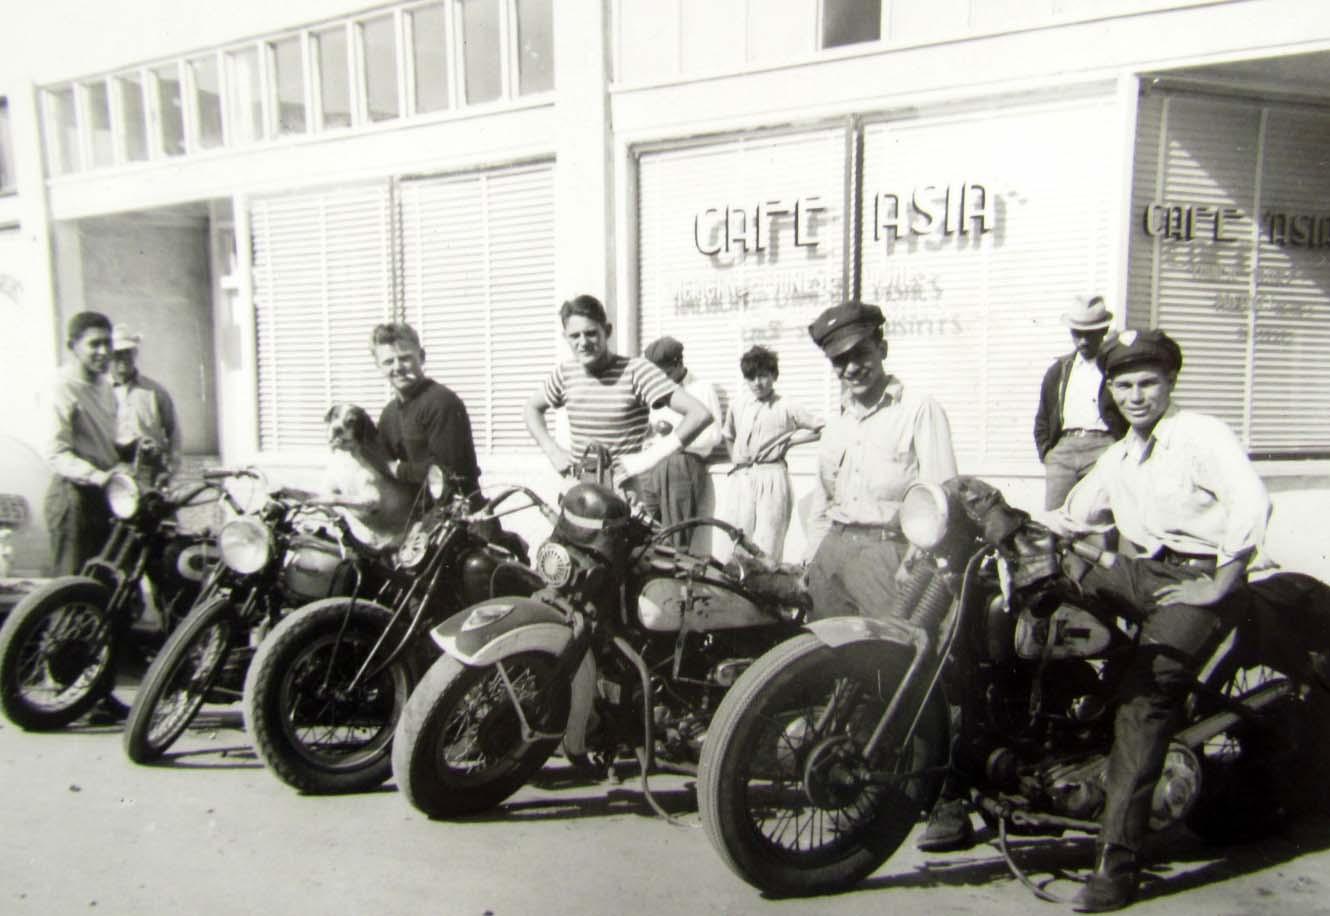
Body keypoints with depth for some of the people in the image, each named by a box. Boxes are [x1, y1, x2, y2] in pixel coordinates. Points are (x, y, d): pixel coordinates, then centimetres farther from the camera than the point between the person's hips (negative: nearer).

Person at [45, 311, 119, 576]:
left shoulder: (104, 385, 14)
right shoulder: (65, 387, -14)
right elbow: (58, 453, -20)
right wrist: (94, 475, -34)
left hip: (103, 495, 9)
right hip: (74, 497, -9)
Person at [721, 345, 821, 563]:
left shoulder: (786, 408, 1)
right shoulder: (737, 406, 13)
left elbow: (821, 429, 4)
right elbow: (728, 436, 29)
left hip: (772, 477, -4)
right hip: (742, 478, 4)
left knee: (768, 545, -6)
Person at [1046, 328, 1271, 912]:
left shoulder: (1201, 434, -4)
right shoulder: (1117, 458, 19)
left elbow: (1251, 501, -19)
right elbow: (1070, 519, 23)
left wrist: (1218, 586, -21)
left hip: (1197, 578, -8)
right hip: (1139, 571, 8)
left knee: (1146, 698, -20)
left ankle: (1117, 863, -18)